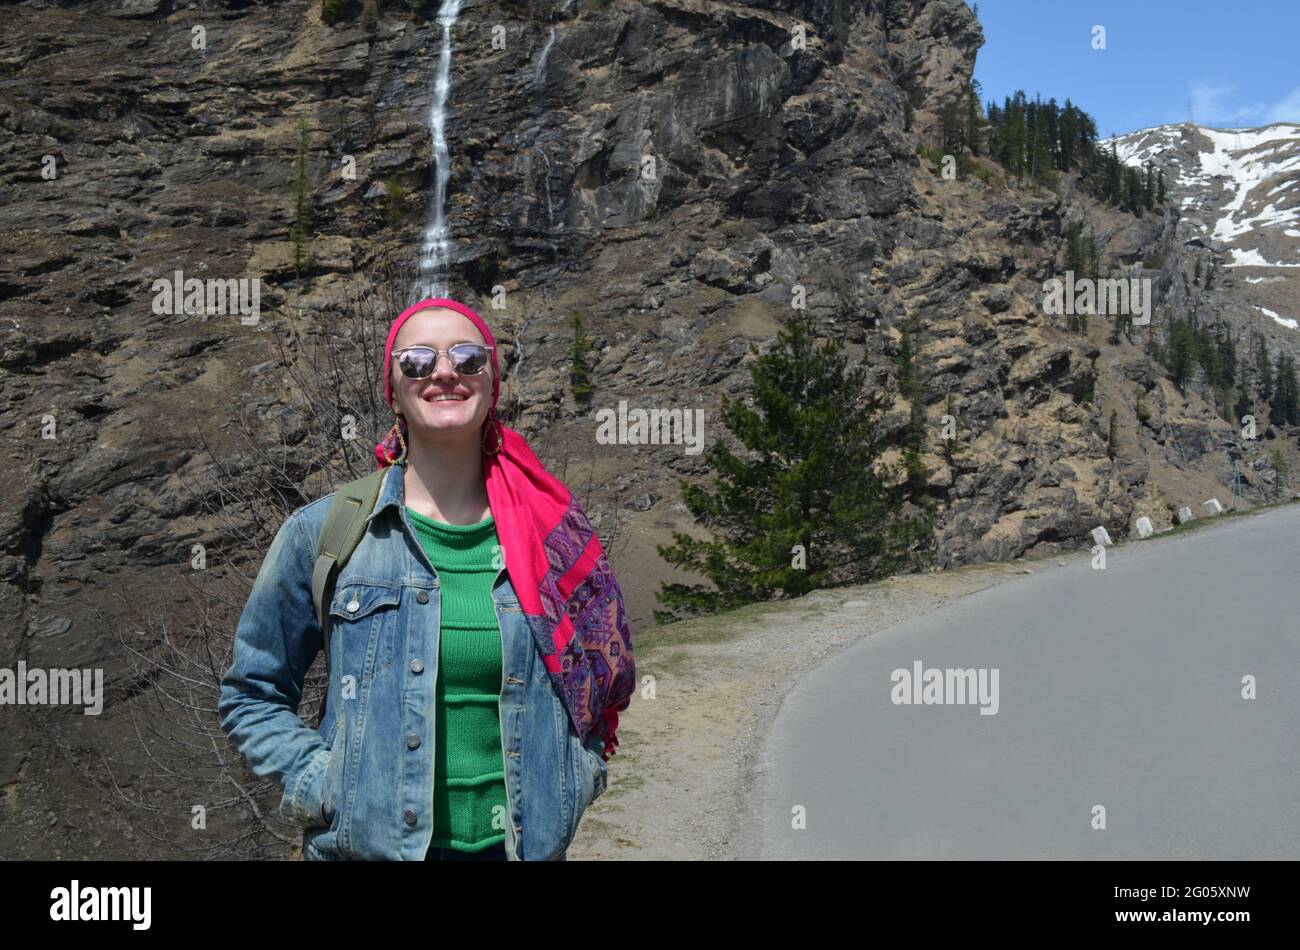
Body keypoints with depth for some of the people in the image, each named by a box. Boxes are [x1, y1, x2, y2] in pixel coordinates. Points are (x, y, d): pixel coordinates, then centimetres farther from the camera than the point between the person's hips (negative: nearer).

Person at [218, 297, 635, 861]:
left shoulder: (555, 537, -1)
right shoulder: (321, 532, -5)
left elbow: (598, 677, 13)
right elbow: (251, 695, 5)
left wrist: (570, 786, 0)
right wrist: (321, 787, -8)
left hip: (523, 844, 2)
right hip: (365, 843, -1)